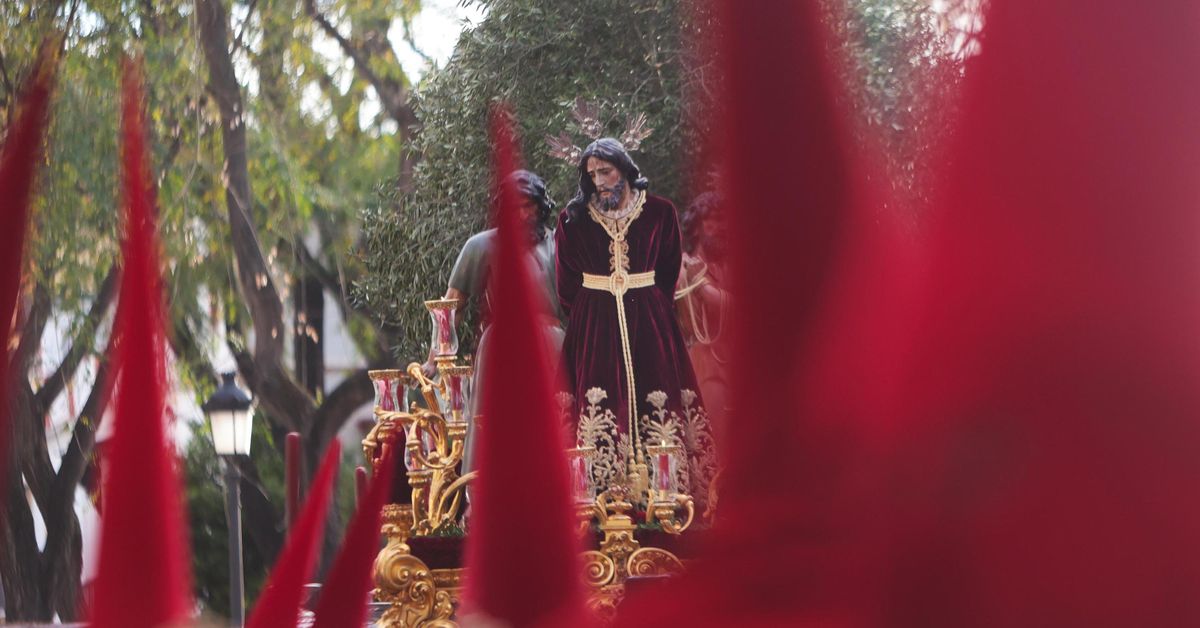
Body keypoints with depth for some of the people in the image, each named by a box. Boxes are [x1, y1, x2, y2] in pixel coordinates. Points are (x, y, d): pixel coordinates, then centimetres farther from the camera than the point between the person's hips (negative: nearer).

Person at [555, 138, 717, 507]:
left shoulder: (659, 213, 3)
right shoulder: (575, 218, 4)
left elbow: (669, 273, 8)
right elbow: (568, 283, 9)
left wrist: (655, 308, 2)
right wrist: (583, 316, 7)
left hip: (648, 321, 0)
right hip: (594, 323, 0)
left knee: (654, 401, -5)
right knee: (599, 404, -7)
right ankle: (600, 494, -8)